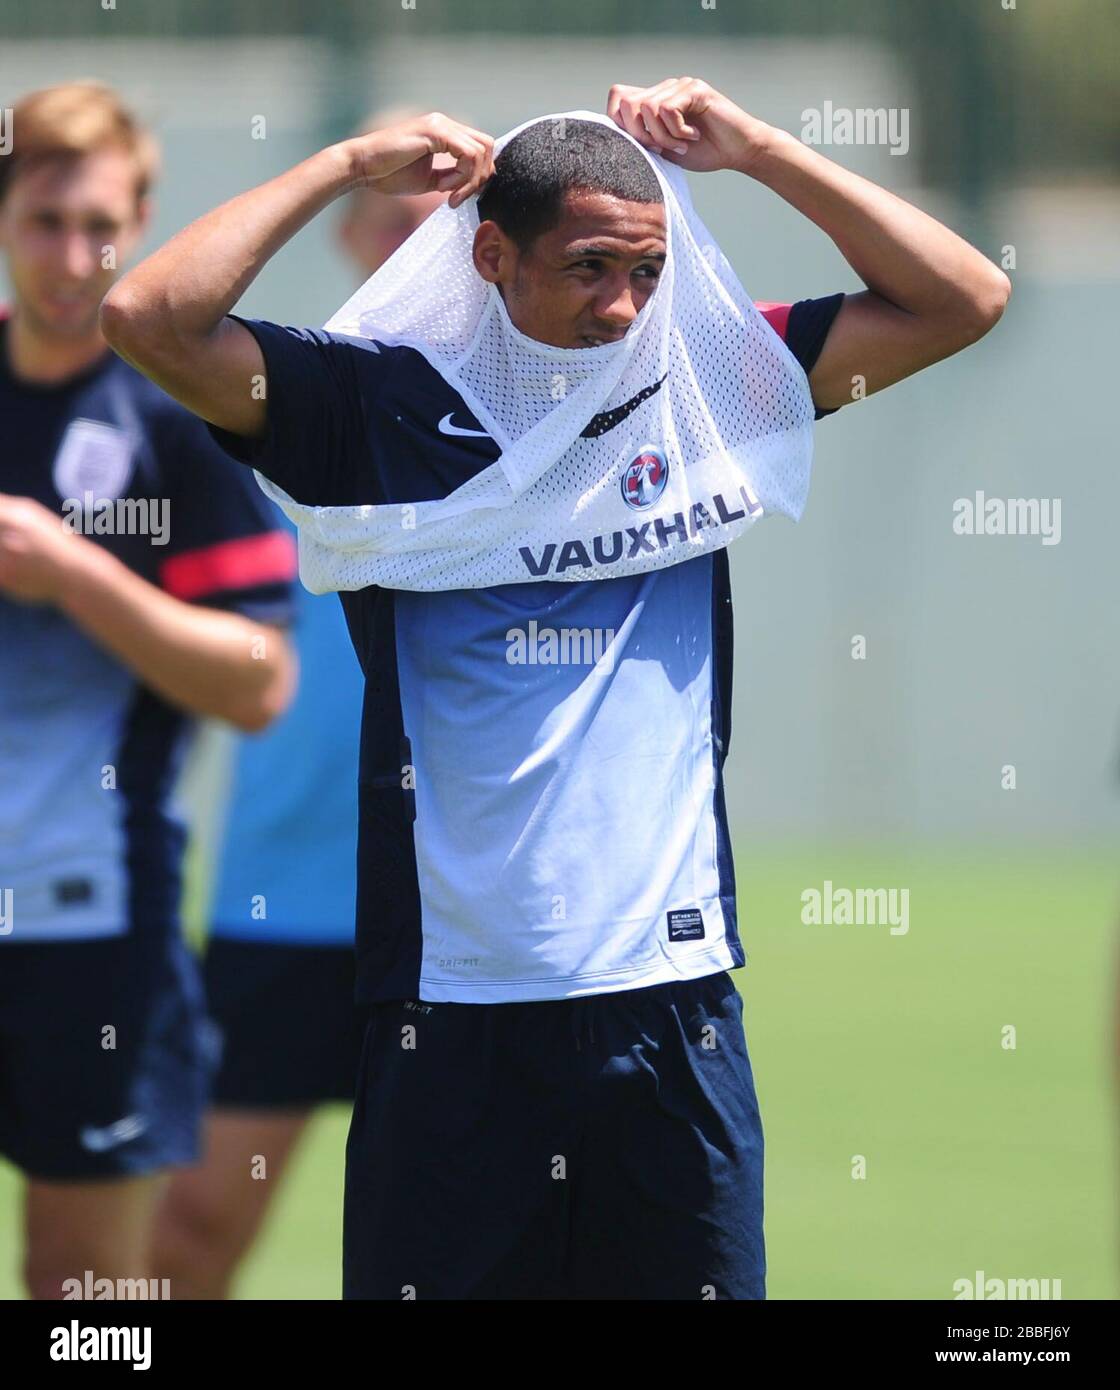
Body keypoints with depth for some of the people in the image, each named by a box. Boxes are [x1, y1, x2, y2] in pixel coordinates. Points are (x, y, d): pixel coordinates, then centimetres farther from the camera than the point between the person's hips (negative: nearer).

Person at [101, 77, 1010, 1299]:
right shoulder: (380, 406, 3)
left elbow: (962, 301, 10)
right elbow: (148, 317, -8)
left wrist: (754, 149, 5)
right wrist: (353, 165, -2)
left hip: (674, 1011, 2)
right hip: (450, 1008, -2)